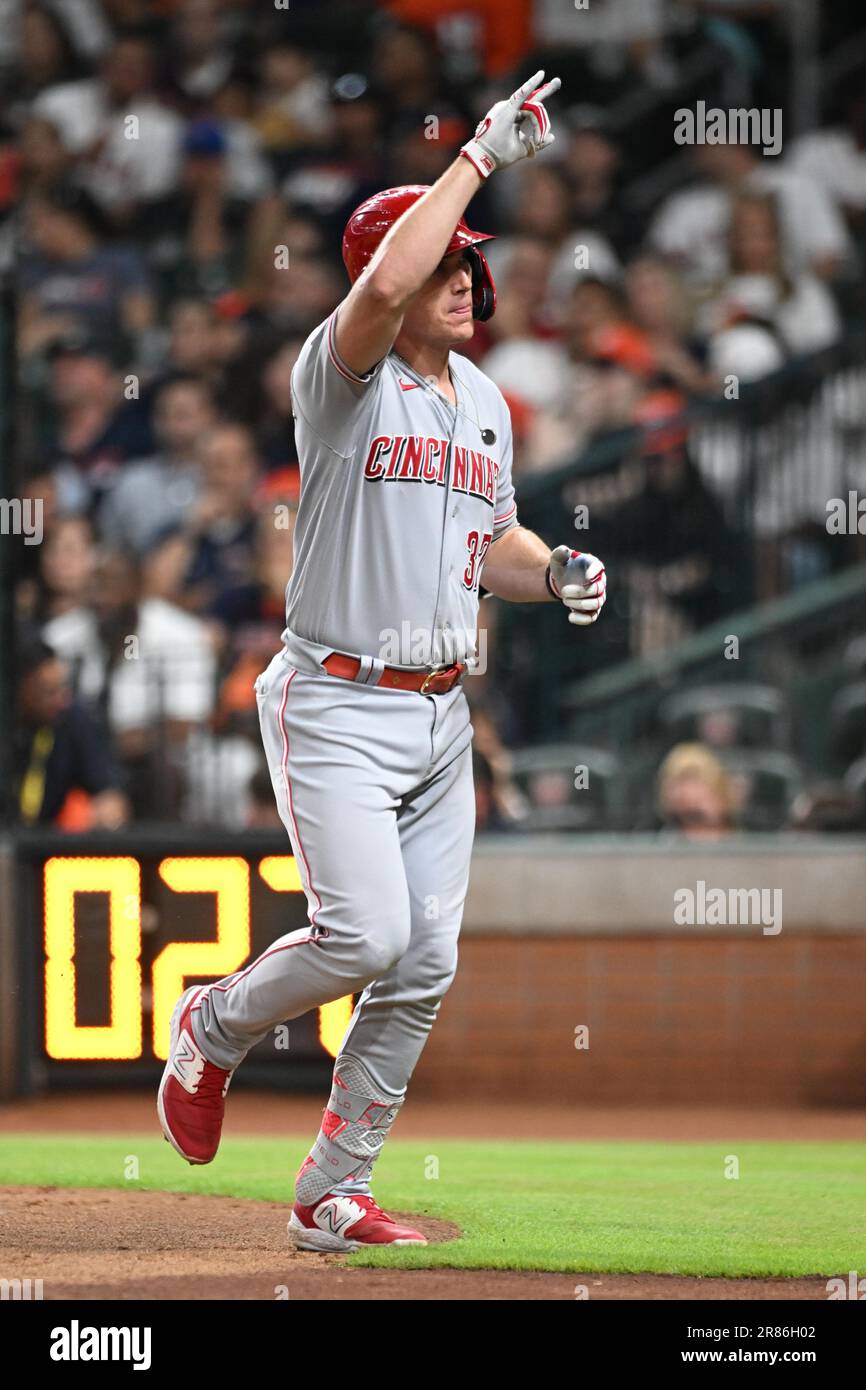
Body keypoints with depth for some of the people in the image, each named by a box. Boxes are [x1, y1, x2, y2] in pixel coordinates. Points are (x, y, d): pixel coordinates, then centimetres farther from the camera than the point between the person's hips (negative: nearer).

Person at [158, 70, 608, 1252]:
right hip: (337, 708, -7)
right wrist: (480, 155, -28)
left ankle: (332, 1196, 14)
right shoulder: (345, 377, -10)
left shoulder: (485, 401, 13)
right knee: (367, 934, -19)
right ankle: (215, 1029, 12)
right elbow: (384, 285, -32)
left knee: (424, 968, 4)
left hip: (441, 713, 7)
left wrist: (558, 574, 2)